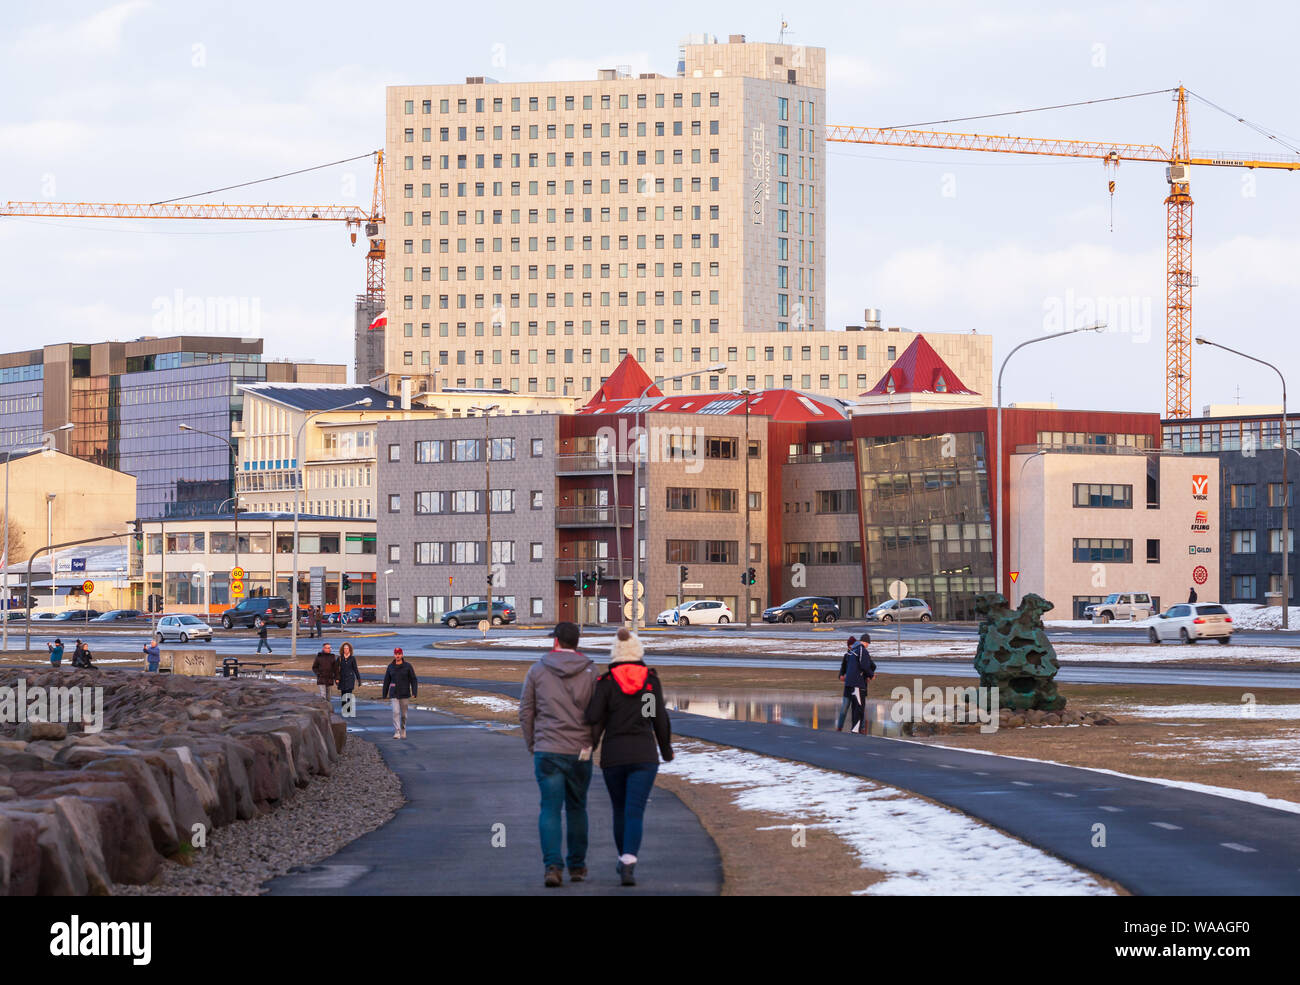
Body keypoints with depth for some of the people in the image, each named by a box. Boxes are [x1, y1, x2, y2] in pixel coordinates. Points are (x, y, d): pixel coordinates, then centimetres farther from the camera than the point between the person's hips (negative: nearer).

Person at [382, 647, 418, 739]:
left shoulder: (408, 666, -3)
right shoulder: (390, 667, 3)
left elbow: (414, 680, -3)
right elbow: (386, 681, 10)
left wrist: (414, 693, -14)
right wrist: (384, 694, 11)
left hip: (405, 695, 0)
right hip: (394, 695, 0)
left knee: (403, 714, 10)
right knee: (396, 712, -15)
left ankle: (403, 731, 31)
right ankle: (396, 732, -18)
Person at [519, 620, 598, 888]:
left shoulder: (537, 670, 2)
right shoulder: (590, 672, 0)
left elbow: (525, 712, 5)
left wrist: (532, 745, 15)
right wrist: (593, 744, 12)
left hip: (547, 752, -1)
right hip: (580, 752, 1)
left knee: (550, 809, -1)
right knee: (576, 809, 14)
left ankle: (552, 864, -17)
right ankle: (577, 866, 21)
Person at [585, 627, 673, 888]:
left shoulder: (606, 682, -3)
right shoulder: (650, 680, 1)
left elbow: (593, 717, -12)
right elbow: (660, 719, 3)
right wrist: (666, 749, 18)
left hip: (613, 756, 1)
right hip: (644, 754, -1)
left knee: (620, 810, 20)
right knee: (635, 812, -7)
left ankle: (624, 860, 33)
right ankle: (628, 865, -26)